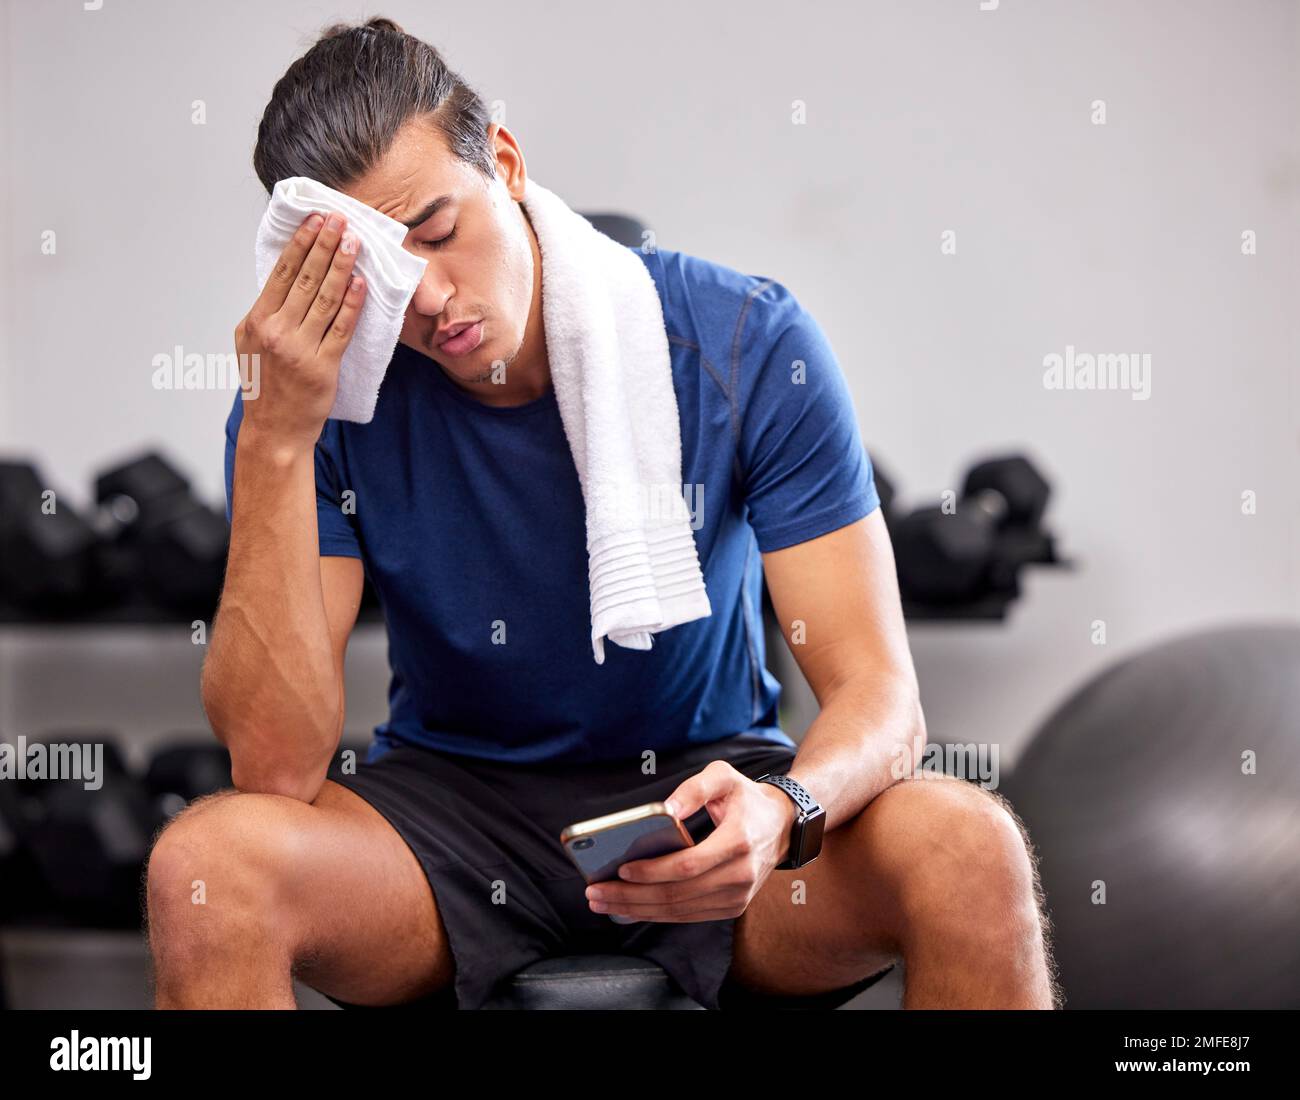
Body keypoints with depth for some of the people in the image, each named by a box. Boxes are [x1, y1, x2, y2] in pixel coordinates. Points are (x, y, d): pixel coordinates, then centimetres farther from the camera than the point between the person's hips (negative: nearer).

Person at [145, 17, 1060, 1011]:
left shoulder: (746, 342, -12)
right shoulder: (322, 387, -11)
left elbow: (879, 694, -14)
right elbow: (277, 765, -20)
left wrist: (781, 813, -37)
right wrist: (275, 438, -27)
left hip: (706, 786, 0)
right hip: (452, 803, 1)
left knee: (967, 847, -30)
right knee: (205, 865, -29)